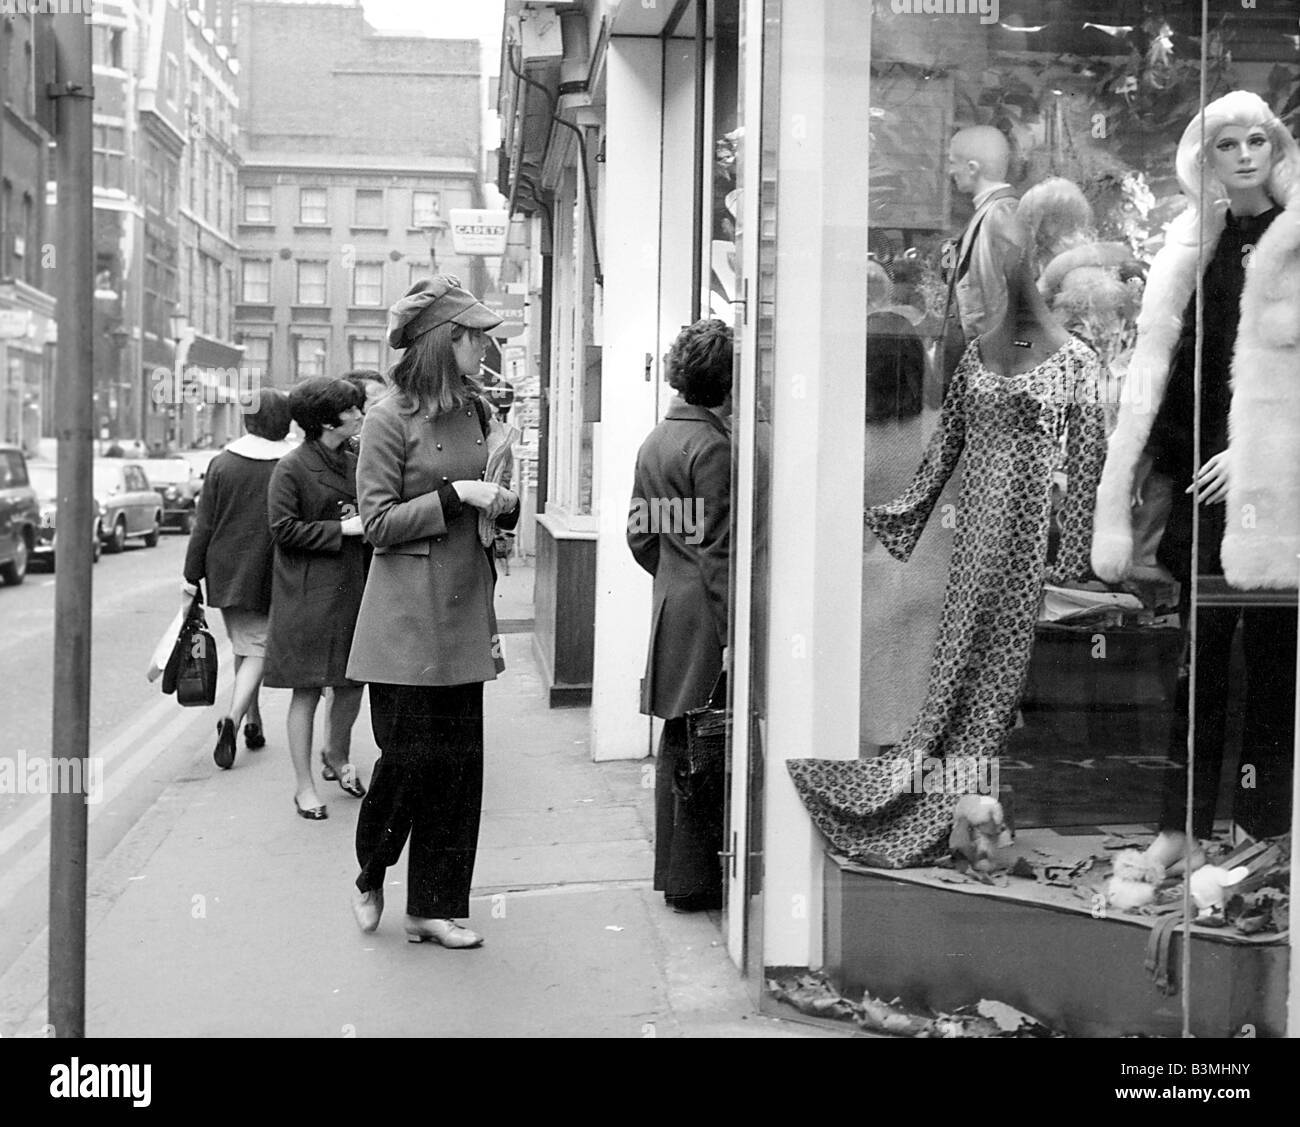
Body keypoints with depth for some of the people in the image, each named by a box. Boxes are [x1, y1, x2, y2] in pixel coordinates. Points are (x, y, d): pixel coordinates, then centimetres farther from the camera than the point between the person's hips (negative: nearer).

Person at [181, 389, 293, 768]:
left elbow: (204, 525, 0)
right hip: (268, 578, -3)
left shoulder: (222, 463, -1)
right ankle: (233, 718, -19)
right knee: (257, 650, 2)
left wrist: (192, 576, 6)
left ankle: (253, 723, 26)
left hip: (226, 574, 3)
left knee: (243, 647, 17)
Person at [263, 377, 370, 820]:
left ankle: (337, 754, 38)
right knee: (306, 691, 1)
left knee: (353, 682, 10)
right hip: (307, 596, -6)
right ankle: (305, 786, 12)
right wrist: (342, 528, -16)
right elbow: (283, 529, -14)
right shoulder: (292, 467, -10)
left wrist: (362, 521, -1)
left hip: (352, 588, 6)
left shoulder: (353, 463, 10)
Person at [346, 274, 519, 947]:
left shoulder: (474, 412, 12)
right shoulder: (391, 418, -8)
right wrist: (455, 495, -16)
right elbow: (379, 523, -11)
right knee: (409, 758, -2)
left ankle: (434, 906, 16)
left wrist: (503, 506, 3)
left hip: (463, 613, 7)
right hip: (407, 618, -6)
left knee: (460, 762, 6)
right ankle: (369, 877, 25)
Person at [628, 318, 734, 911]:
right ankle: (694, 879, 5)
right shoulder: (714, 446, -14)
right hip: (705, 617, -9)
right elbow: (720, 552, -18)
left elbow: (640, 535, 16)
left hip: (670, 605, 9)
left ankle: (675, 871, 24)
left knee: (677, 741, 14)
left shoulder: (654, 441, 13)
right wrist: (734, 634, -16)